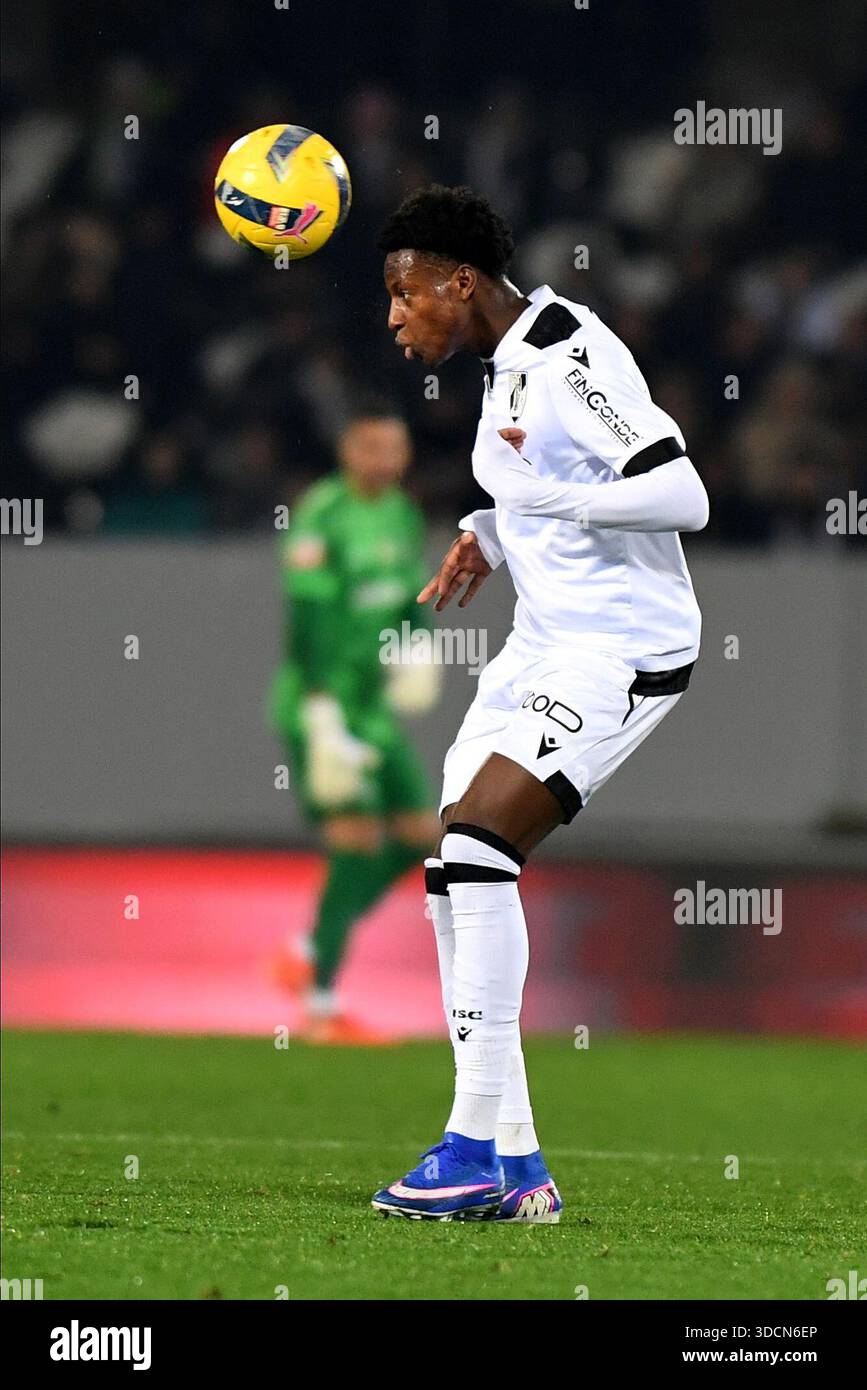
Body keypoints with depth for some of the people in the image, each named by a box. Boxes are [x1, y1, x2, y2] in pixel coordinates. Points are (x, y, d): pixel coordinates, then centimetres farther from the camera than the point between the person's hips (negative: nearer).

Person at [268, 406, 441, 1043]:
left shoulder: (404, 517, 10)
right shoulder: (322, 522, -15)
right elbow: (306, 626, -20)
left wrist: (416, 654, 1)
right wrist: (324, 722, -25)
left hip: (374, 708, 8)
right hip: (318, 703, -8)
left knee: (418, 835, 4)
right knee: (358, 840, -16)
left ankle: (309, 951, 16)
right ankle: (322, 1007, -14)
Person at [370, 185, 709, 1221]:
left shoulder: (573, 358, -18)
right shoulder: (505, 364, 13)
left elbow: (683, 497, -25)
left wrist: (543, 497, -29)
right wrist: (486, 534, 15)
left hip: (623, 647, -10)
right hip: (546, 641, 10)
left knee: (475, 845, -21)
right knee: (455, 873, 2)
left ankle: (481, 1145, -19)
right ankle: (511, 1167, 6)